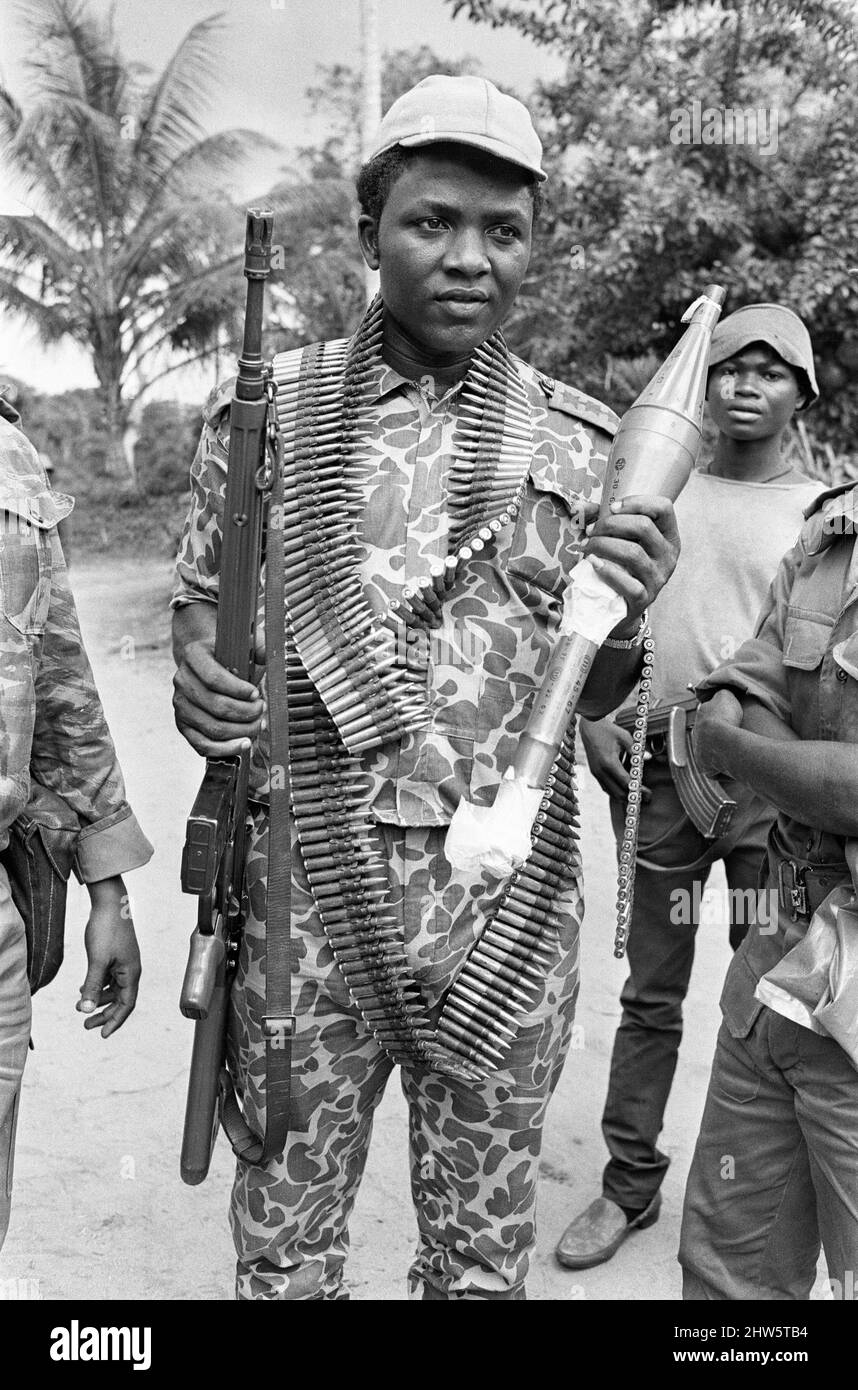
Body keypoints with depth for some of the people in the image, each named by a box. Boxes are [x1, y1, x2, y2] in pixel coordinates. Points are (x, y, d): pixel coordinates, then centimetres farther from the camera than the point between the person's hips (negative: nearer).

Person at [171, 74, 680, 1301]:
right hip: (301, 886, 0)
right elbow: (204, 603, 8)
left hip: (507, 894, 1)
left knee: (484, 1243, 18)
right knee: (284, 1238, 16)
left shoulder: (584, 444, 2)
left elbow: (597, 697, 8)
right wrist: (197, 675, -15)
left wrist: (623, 620, -15)